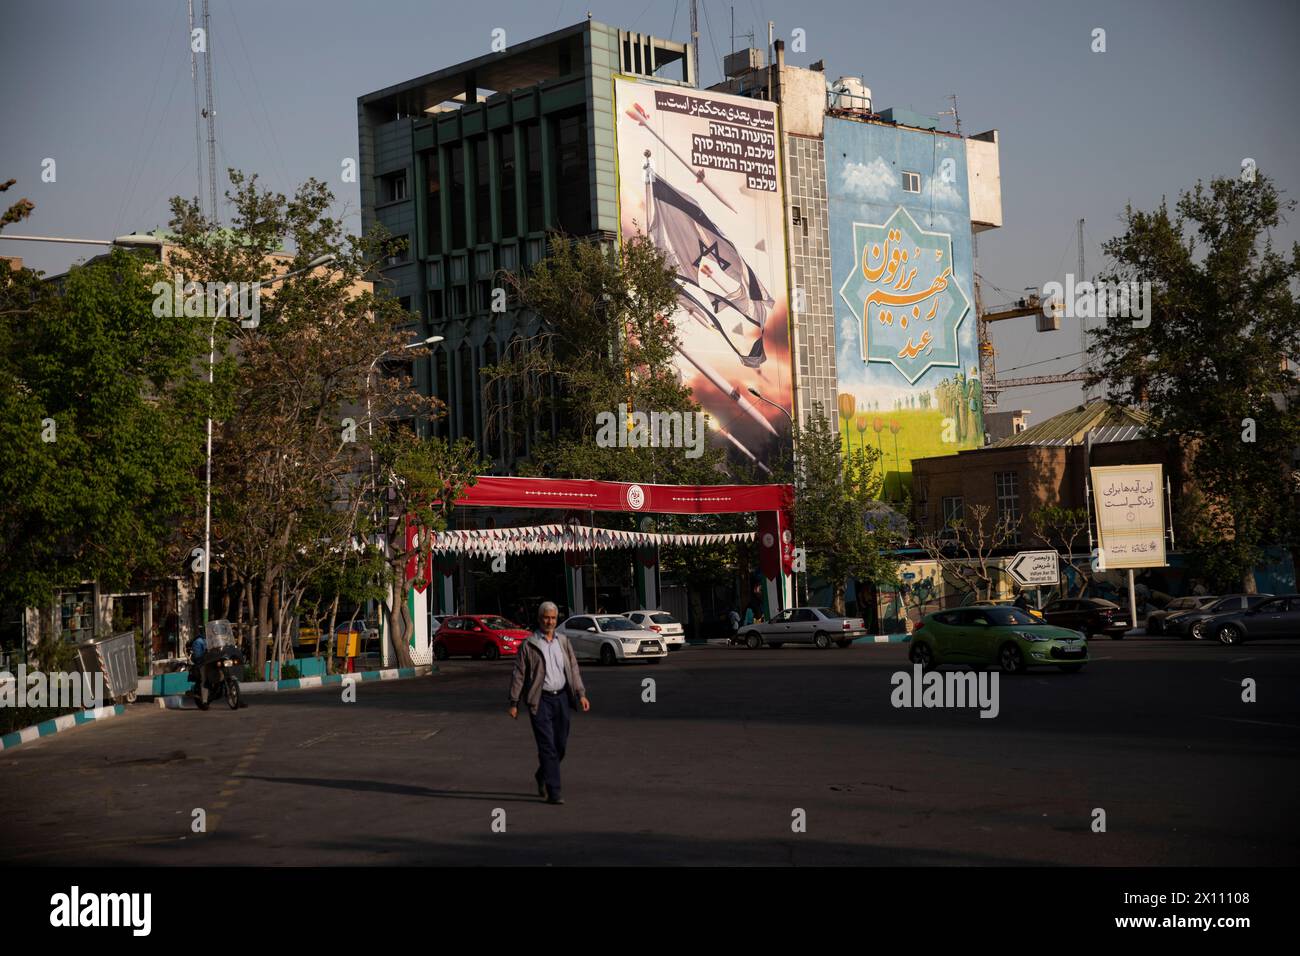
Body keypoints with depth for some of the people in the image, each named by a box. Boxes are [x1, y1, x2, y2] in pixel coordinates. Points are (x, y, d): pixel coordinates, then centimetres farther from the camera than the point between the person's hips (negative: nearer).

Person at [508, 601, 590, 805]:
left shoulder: (563, 642, 12)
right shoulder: (529, 645, -2)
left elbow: (573, 669, 14)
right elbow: (518, 674, -1)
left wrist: (581, 694, 4)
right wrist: (514, 703, -4)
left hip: (561, 698, 5)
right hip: (540, 700, -5)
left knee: (561, 745, 10)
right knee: (547, 746, -9)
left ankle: (542, 776, 35)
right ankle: (554, 791, -8)